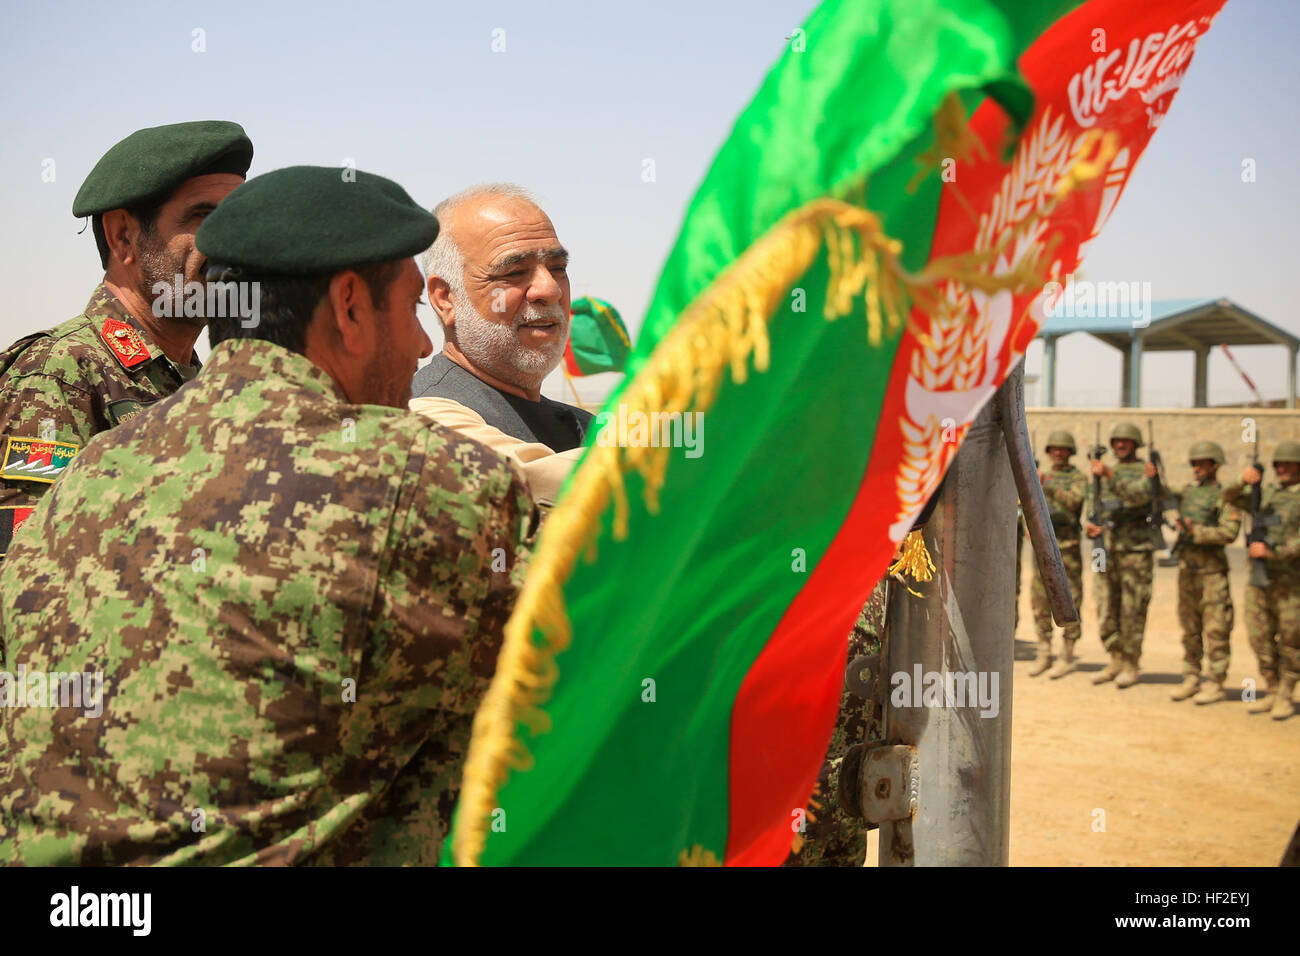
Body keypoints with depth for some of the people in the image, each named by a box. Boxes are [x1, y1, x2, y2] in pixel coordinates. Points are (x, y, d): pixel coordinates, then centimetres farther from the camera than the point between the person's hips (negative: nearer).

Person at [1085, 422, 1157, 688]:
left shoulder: (1147, 471, -2)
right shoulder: (1101, 476, 15)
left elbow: (1140, 494, -23)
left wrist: (1110, 475, -31)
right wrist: (1090, 525, -9)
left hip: (1137, 551, -5)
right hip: (1107, 550, 5)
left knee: (1132, 612, -2)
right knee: (1106, 612, 6)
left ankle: (1131, 666, 6)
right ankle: (1116, 662, 18)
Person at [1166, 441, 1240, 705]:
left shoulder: (1225, 497, -5)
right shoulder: (1186, 492, 14)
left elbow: (1229, 532, -15)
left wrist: (1196, 532, -18)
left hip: (1212, 570, -6)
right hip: (1186, 568, 6)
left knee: (1215, 630, -4)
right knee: (1190, 629, 11)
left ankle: (1215, 684, -1)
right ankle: (1190, 679, 18)